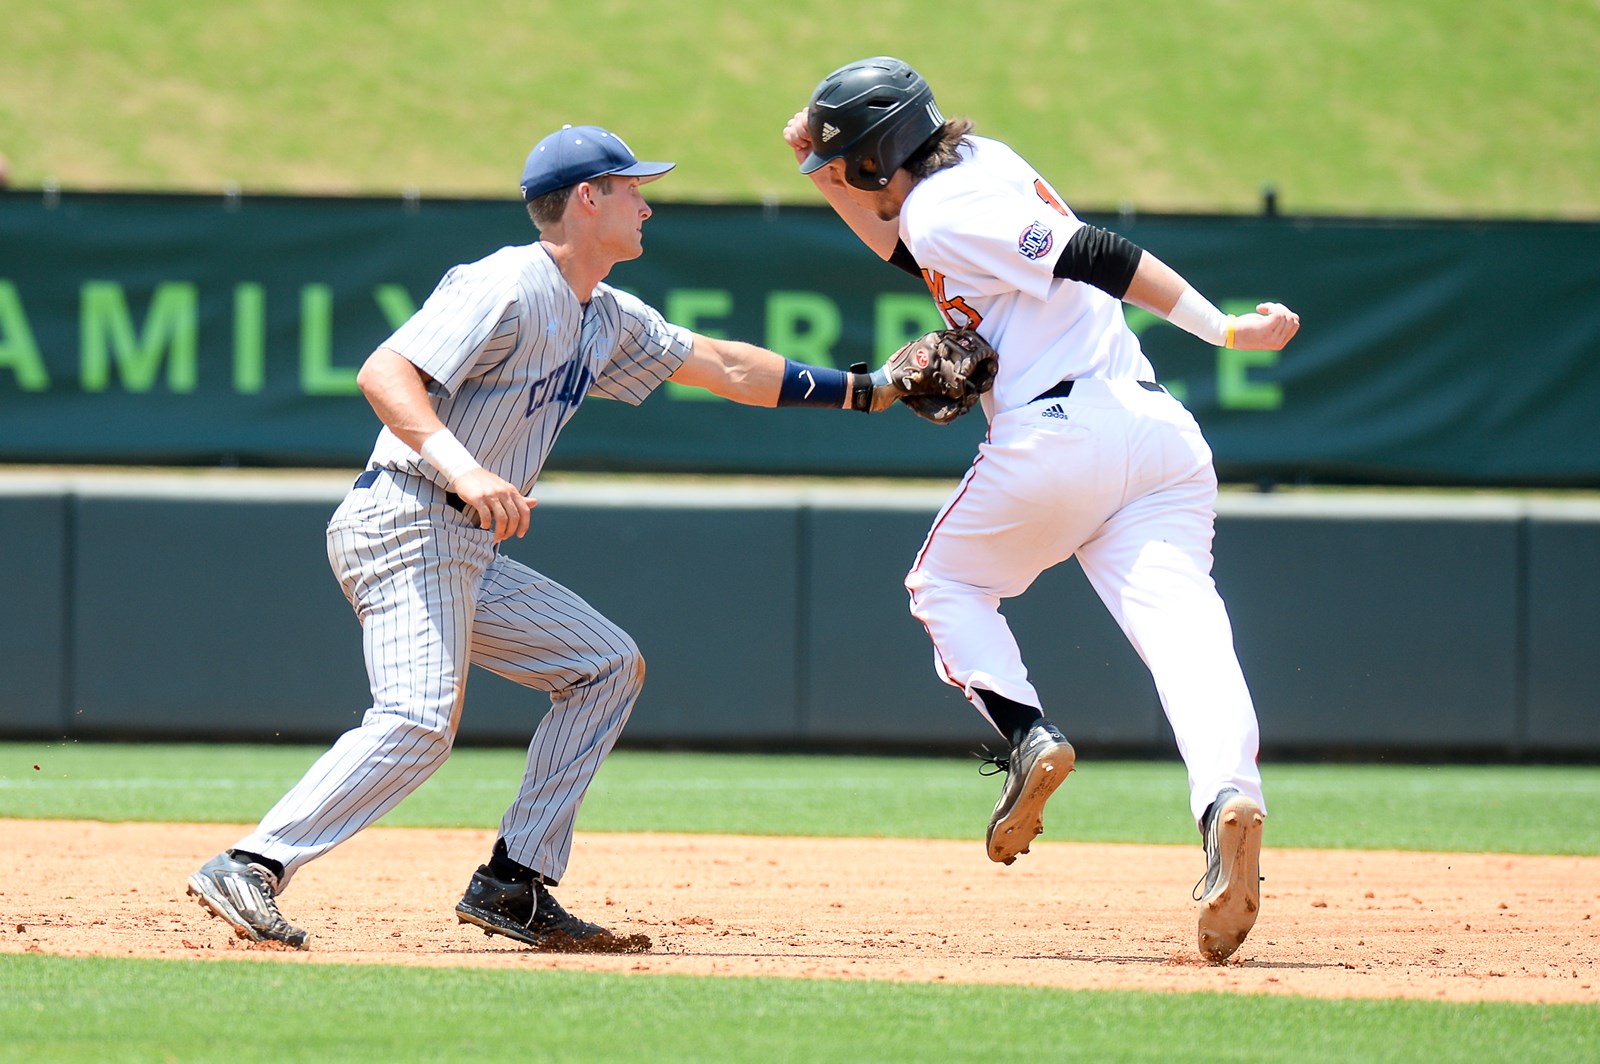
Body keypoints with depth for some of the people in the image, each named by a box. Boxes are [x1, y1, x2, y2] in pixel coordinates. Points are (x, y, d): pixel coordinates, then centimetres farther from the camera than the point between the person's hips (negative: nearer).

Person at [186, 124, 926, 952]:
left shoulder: (608, 321, 17)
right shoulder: (509, 288, -12)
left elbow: (724, 368, 26)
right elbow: (383, 372, -23)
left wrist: (869, 389, 23)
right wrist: (463, 468, -37)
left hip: (470, 554, 10)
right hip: (404, 527, -10)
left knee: (607, 665, 12)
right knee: (419, 721, -25)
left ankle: (513, 885, 7)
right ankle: (250, 868, -25)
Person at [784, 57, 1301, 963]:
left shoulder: (948, 209, -5)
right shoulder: (978, 161, 21)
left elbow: (1092, 256, -12)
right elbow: (906, 250, 40)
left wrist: (1221, 328, -14)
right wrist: (828, 176, 28)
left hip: (1061, 431, -7)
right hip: (1160, 430, 7)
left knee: (945, 583, 18)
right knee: (1181, 621, -11)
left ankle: (1028, 734, -3)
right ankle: (1230, 795, -35)